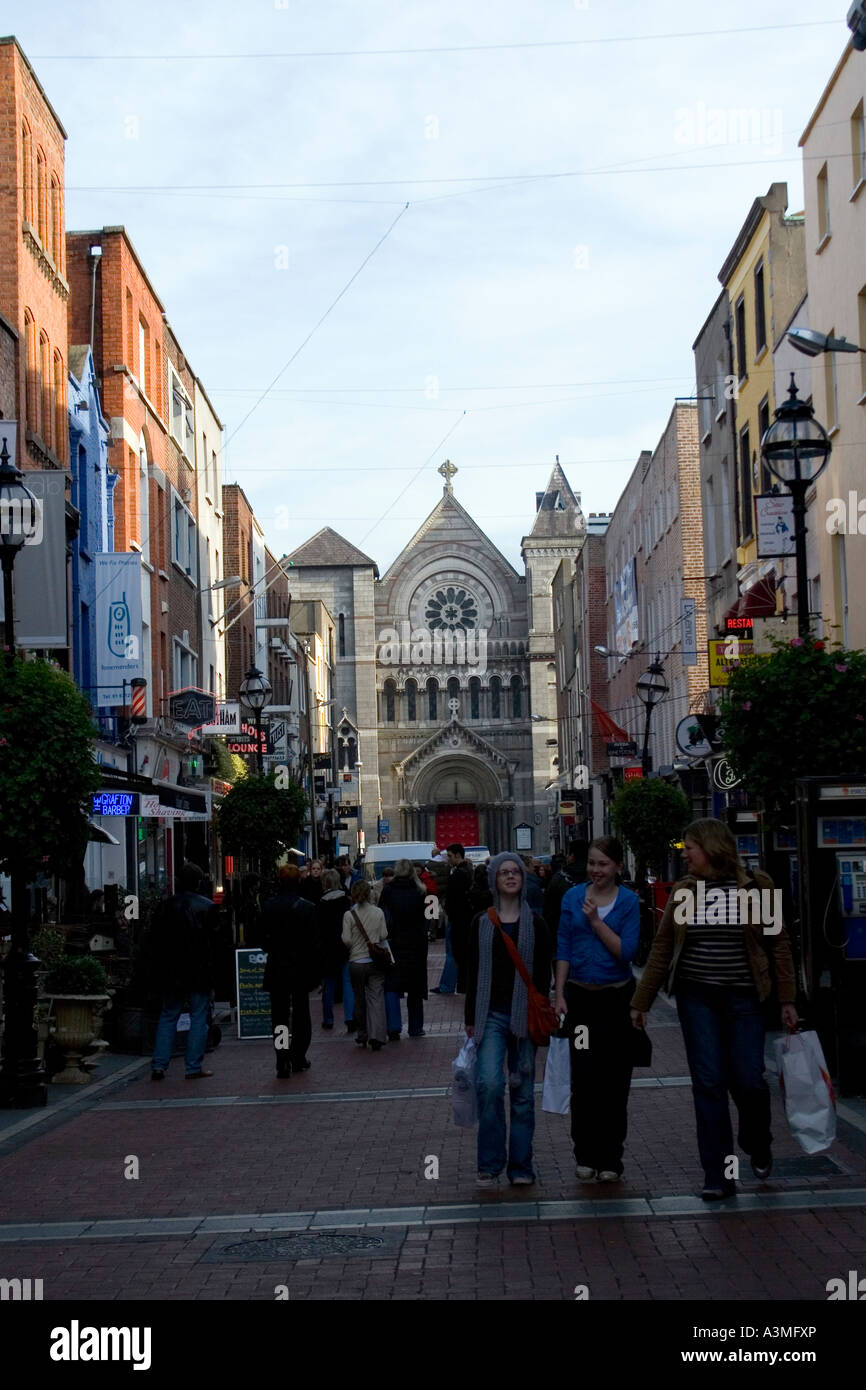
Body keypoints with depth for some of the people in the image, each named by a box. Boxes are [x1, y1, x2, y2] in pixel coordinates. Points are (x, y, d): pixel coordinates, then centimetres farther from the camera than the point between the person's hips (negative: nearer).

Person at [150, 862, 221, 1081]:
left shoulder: (168, 905, 1)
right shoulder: (207, 906, -6)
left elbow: (154, 940, 3)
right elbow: (216, 938, -6)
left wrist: (158, 970, 9)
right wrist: (214, 970, 5)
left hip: (172, 973, 3)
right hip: (200, 972, -3)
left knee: (168, 1017, 11)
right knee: (198, 1018, 4)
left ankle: (158, 1066, 5)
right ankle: (194, 1067, 2)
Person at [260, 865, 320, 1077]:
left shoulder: (268, 907, -4)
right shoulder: (307, 908, -10)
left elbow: (263, 940, 0)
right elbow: (312, 942, -8)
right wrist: (316, 971, -1)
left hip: (276, 970, 1)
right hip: (300, 969, -1)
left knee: (279, 1016, 4)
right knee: (301, 1015, 13)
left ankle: (283, 1063, -2)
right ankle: (299, 1059, 17)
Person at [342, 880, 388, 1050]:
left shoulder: (349, 915, -7)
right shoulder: (378, 912, -2)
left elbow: (346, 940, -10)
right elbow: (384, 936, 2)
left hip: (356, 962, -1)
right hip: (375, 961, 1)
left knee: (360, 999, 13)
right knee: (376, 998, -1)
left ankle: (362, 1036, 20)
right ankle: (376, 1035, -16)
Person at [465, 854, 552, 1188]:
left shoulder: (535, 924, 5)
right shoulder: (482, 923, 6)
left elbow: (543, 974, 5)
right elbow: (472, 973, 8)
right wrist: (471, 1018, 5)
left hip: (524, 1015, 0)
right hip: (491, 1015, 0)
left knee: (523, 1092, 4)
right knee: (489, 1084, -17)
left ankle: (521, 1166, 14)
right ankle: (490, 1163, -5)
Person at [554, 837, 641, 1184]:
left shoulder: (628, 901, -2)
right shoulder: (573, 897, 4)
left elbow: (626, 952, -10)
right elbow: (563, 948, 5)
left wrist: (596, 921, -16)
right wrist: (559, 995, 0)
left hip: (616, 998, -1)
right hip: (580, 997, 1)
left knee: (613, 1080, 2)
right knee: (582, 1077, 2)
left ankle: (610, 1159, 10)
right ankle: (586, 1156, 14)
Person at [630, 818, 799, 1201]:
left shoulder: (756, 886, -3)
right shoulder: (684, 891, 4)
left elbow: (779, 943, 1)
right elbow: (662, 949, 8)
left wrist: (787, 1000, -2)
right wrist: (641, 1002, 7)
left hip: (742, 998, -2)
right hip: (697, 998, 2)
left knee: (748, 1080, -2)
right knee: (708, 1083, -2)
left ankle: (758, 1145, 30)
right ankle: (718, 1176, 5)